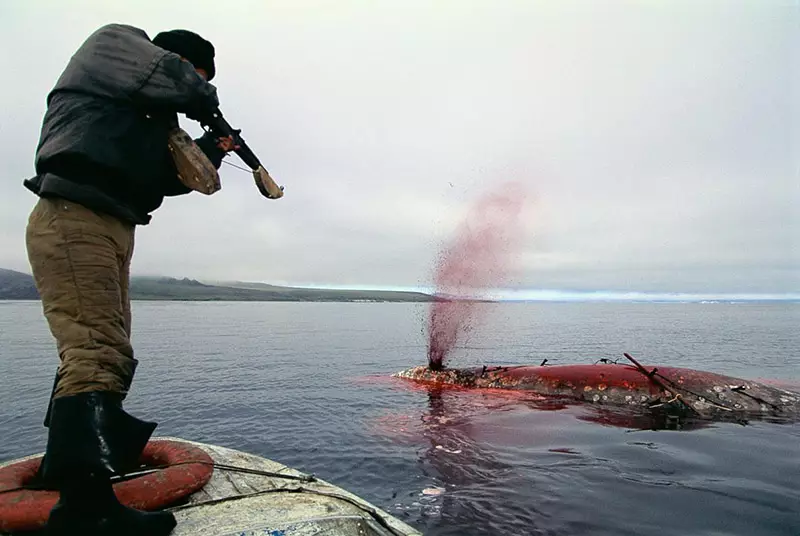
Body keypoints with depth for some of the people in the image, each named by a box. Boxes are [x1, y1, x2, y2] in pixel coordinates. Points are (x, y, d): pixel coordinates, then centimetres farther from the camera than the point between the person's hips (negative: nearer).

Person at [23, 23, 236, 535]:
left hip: (111, 232, 10)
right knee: (98, 355, -20)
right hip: (72, 220, -10)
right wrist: (206, 98, 8)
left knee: (104, 356, 13)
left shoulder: (148, 116, 28)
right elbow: (184, 88, -13)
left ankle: (67, 474, 26)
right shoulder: (113, 43, 4)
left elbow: (163, 177, 25)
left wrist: (208, 151, 17)